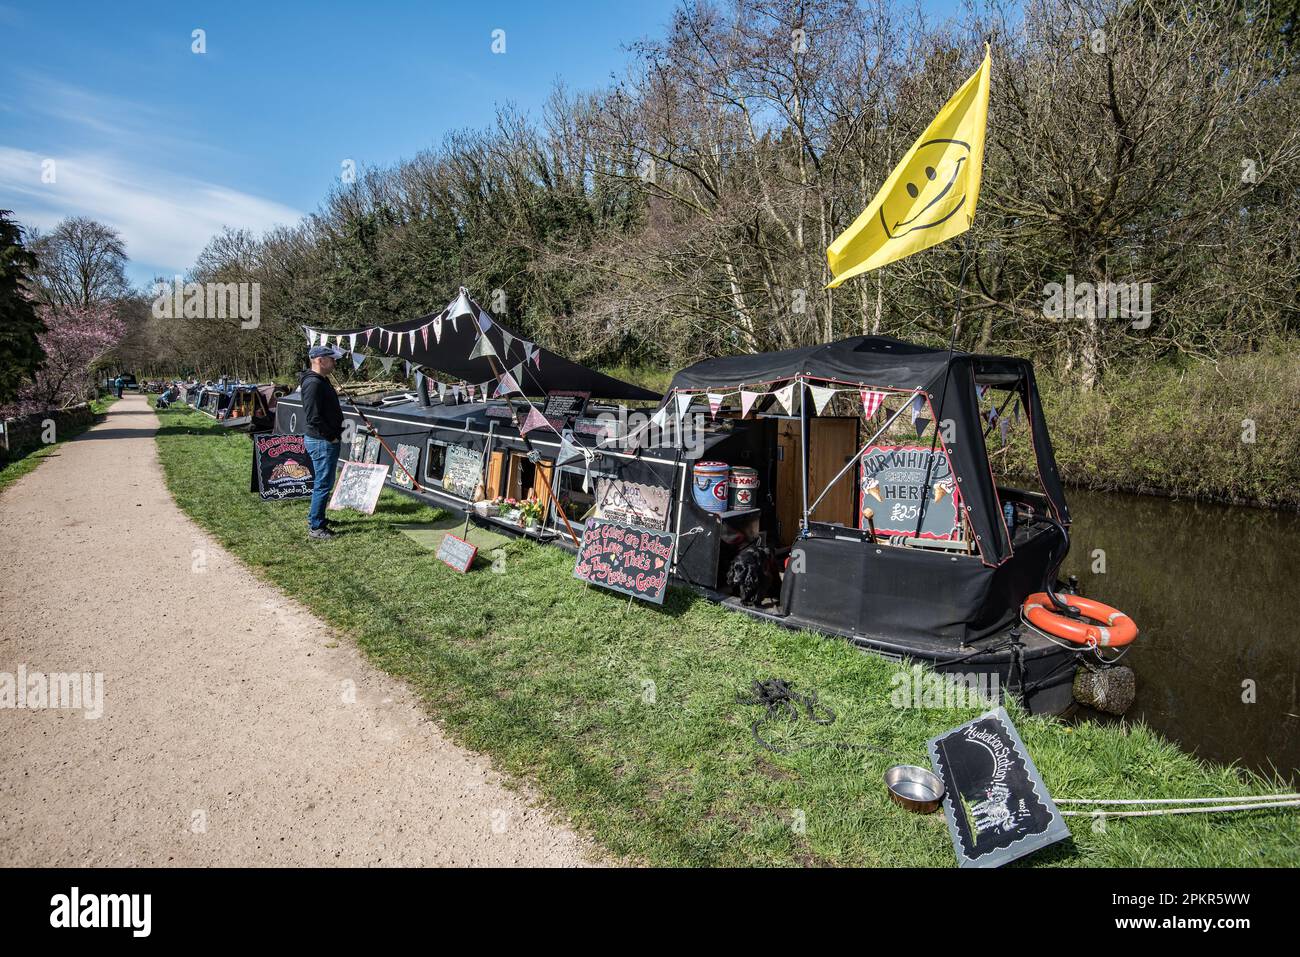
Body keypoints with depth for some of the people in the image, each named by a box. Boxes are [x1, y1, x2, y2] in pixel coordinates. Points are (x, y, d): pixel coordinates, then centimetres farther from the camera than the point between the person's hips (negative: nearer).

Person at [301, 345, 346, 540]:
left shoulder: (322, 381, 14)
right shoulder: (313, 383, -20)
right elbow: (313, 418, -25)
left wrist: (336, 433, 14)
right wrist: (331, 436, -17)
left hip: (328, 440, 11)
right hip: (322, 443, -11)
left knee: (324, 482, 20)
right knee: (323, 484, -5)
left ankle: (315, 518, 34)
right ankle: (315, 528, 3)